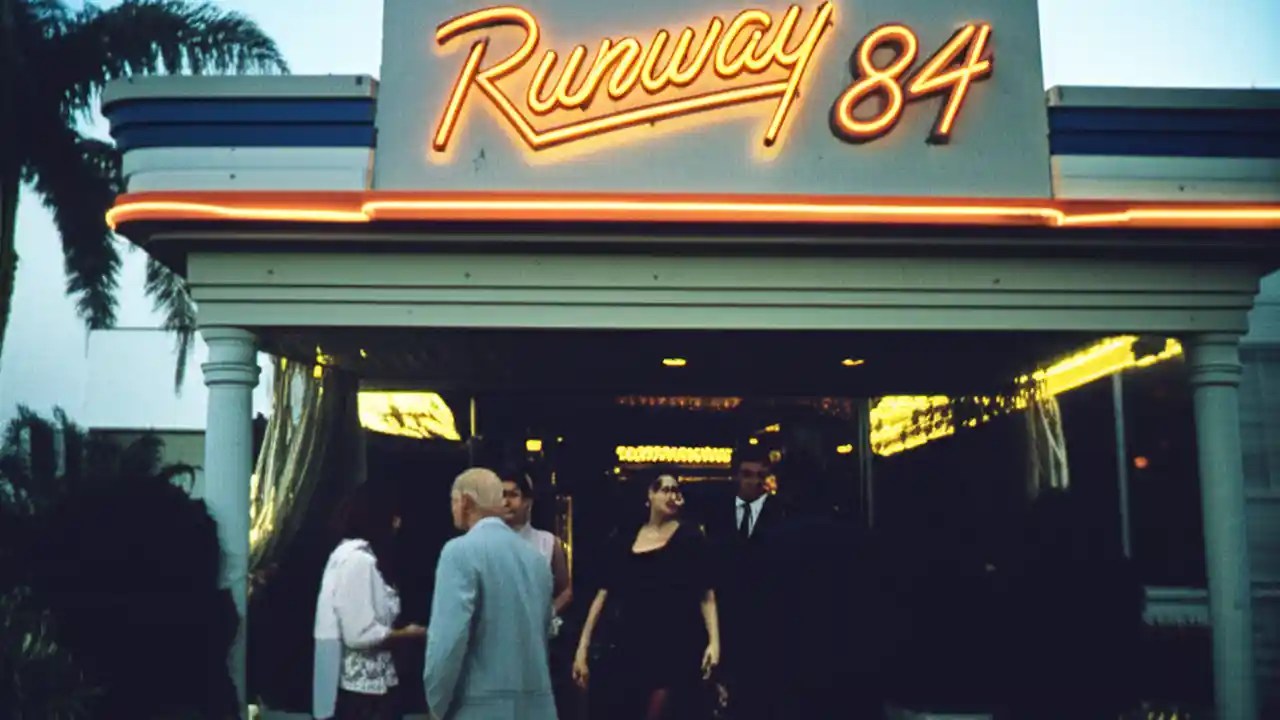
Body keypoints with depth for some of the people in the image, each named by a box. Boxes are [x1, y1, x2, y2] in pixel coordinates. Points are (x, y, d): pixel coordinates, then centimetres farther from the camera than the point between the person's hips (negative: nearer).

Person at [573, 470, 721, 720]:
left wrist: (713, 640, -17)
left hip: (673, 648, -3)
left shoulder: (689, 536, 1)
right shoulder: (627, 539, 8)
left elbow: (705, 594, -3)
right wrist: (583, 647, 3)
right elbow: (605, 594, 8)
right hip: (629, 648, 3)